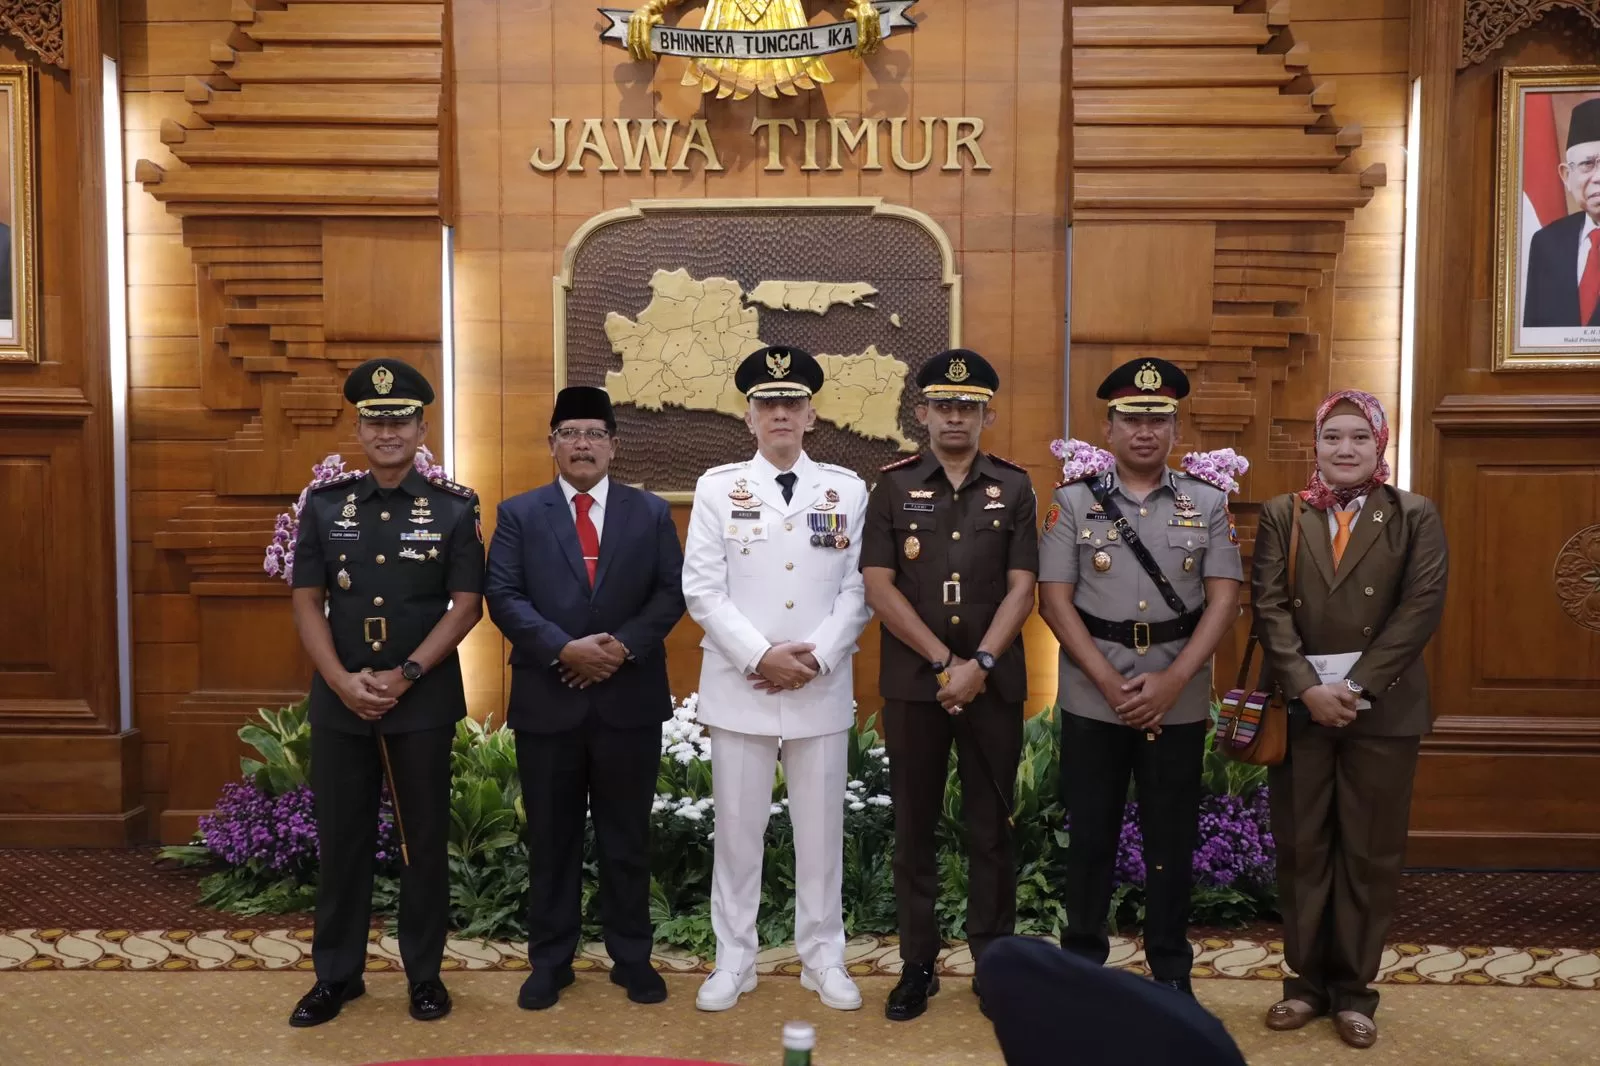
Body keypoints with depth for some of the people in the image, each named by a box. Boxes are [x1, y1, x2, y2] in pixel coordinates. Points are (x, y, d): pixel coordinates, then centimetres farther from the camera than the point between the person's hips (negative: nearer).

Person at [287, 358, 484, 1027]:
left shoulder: (455, 508, -2)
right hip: (339, 700, 2)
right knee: (340, 839, 10)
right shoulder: (324, 503, 4)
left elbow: (467, 605, -5)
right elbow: (307, 603, 3)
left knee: (424, 839, 7)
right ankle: (336, 974, 26)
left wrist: (405, 675, -14)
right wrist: (343, 681, -10)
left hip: (425, 701, -2)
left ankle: (425, 973, 22)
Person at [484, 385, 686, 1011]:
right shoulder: (518, 514, 5)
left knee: (627, 837, 10)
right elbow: (503, 597, -4)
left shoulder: (651, 513, 7)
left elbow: (672, 592, 1)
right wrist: (564, 649, -17)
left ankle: (633, 959, 24)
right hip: (547, 701, 0)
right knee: (552, 839, 10)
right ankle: (550, 962, 23)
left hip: (630, 699, 1)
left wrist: (624, 646, -14)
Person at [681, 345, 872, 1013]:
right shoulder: (717, 487, 3)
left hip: (823, 688, 1)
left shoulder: (847, 489, 5)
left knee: (821, 830, 10)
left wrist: (818, 658, -10)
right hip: (739, 686, 0)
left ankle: (823, 960, 25)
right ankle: (734, 961, 23)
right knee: (737, 829, 8)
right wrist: (762, 656, -13)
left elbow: (858, 588, 2)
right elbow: (701, 589, -4)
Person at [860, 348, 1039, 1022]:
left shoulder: (1014, 487, 4)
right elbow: (879, 587, -5)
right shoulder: (894, 486, 2)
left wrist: (979, 665, -13)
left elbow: (1021, 590, -1)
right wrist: (944, 662, -11)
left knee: (991, 827, 9)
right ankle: (917, 964, 21)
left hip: (995, 683, 0)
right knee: (914, 827, 8)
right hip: (913, 682, 0)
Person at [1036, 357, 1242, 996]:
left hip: (1180, 700, 1)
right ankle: (1081, 964, 26)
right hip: (1091, 699, -1)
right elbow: (1053, 599, -5)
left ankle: (1171, 972, 27)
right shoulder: (1073, 502, 0)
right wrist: (1111, 683, -12)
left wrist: (1171, 682, -13)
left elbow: (1223, 599, -3)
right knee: (1090, 836, 9)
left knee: (1172, 840, 11)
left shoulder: (1209, 504, 3)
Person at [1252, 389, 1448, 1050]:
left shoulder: (1415, 518, 4)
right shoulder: (1281, 515, 6)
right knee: (1301, 849, 7)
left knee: (1370, 854, 7)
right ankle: (1307, 981, 20)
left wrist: (1357, 685, -15)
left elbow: (1422, 607, -7)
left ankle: (1354, 989, 20)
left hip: (1383, 710, -1)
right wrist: (1309, 687, -14)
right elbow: (1269, 606, -3)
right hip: (1299, 705, 1)